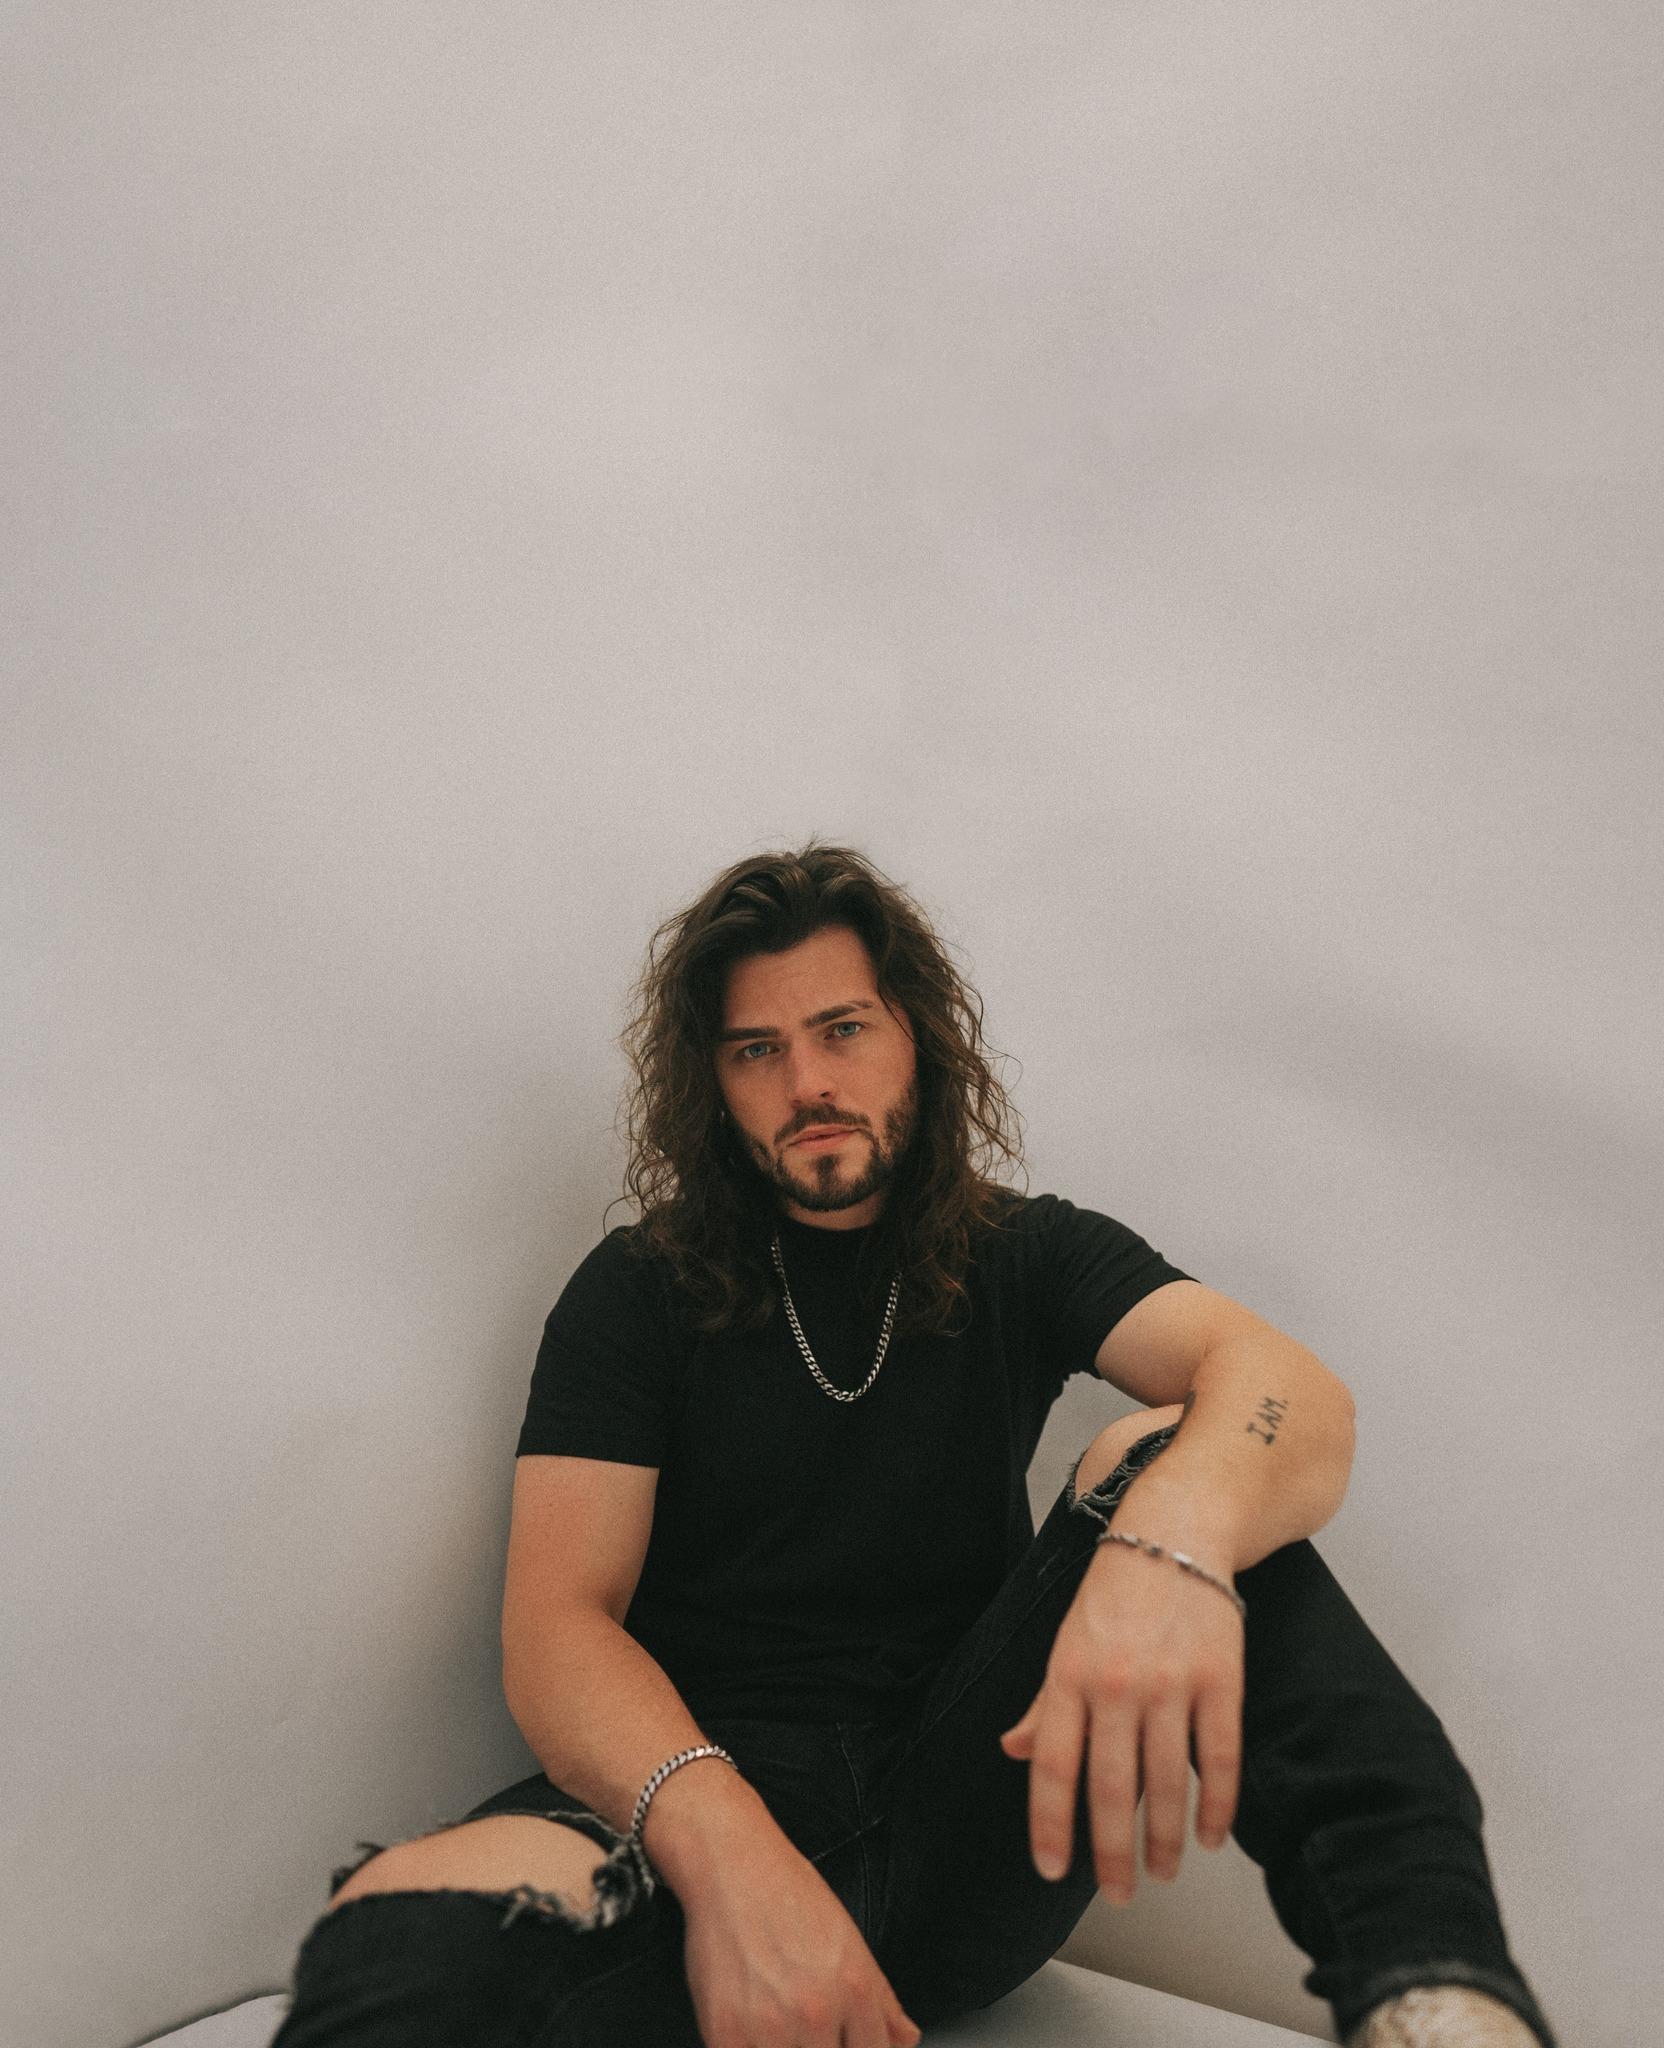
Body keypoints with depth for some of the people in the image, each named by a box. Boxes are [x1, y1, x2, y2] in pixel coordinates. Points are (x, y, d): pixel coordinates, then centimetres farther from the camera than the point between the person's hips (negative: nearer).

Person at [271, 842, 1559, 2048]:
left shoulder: (1025, 1255, 7)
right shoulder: (639, 1291, 5)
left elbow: (1294, 1389, -12)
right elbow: (557, 1622, -6)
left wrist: (1177, 1532, -38)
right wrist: (722, 1847, -28)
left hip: (974, 1810, 2)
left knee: (1167, 1453, -22)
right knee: (399, 1940, -33)